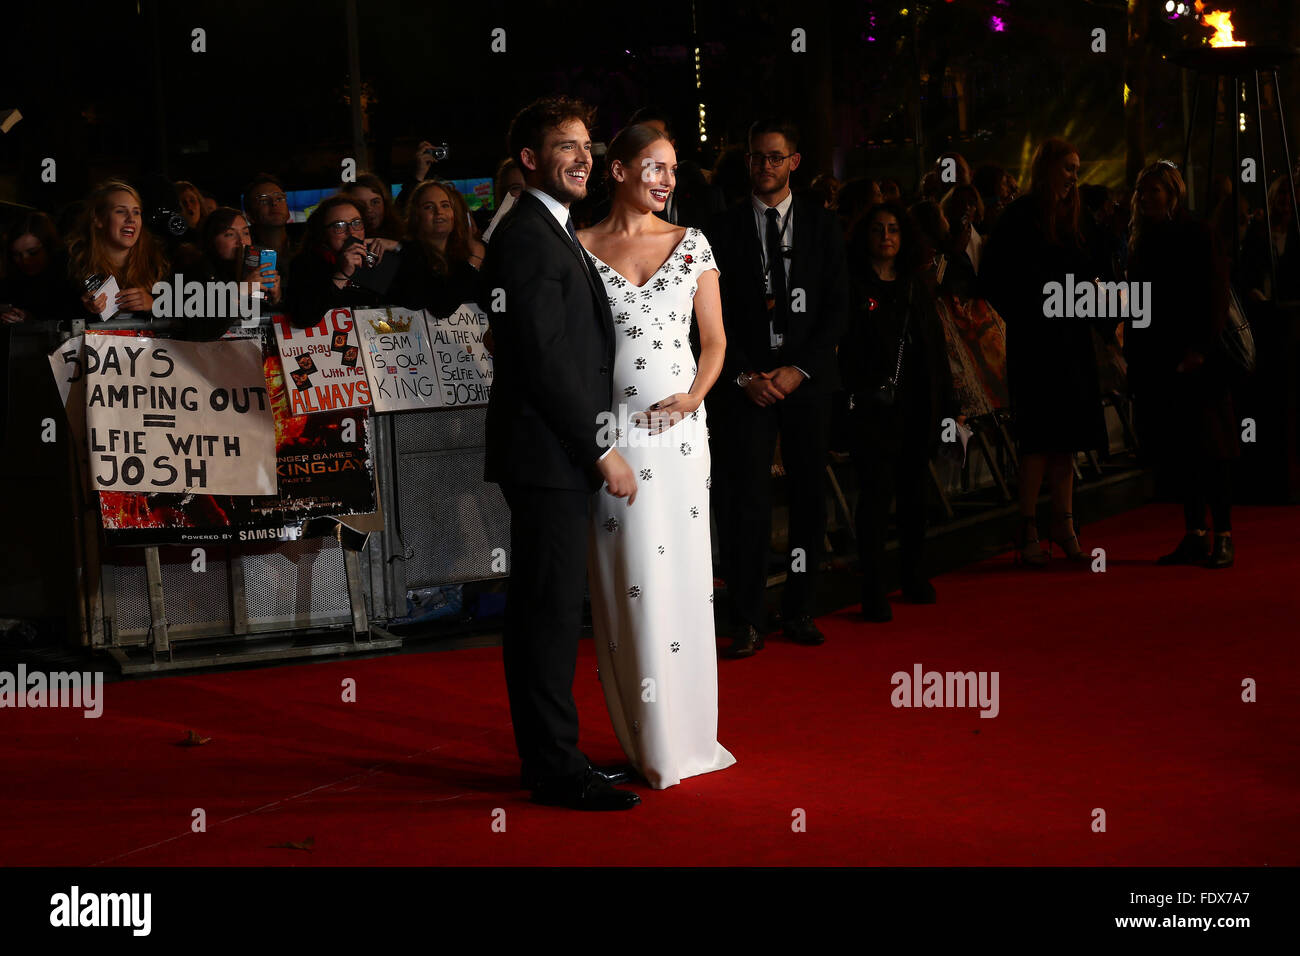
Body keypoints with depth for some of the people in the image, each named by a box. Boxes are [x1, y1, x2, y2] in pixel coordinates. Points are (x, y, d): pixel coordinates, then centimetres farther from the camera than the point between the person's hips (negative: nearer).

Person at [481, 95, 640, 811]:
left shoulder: (553, 232, 19)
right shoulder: (528, 237, -14)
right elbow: (546, 360, -20)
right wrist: (601, 451, -16)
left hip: (555, 457, 11)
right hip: (548, 456, -10)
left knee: (545, 611, 15)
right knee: (550, 612, -4)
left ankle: (550, 757, 23)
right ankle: (556, 771, 3)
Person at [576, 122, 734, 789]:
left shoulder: (691, 245, 8)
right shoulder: (579, 250, 3)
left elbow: (714, 338, 10)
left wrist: (695, 395, -7)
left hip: (680, 427, 2)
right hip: (612, 431, -2)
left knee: (684, 573, 3)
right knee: (628, 580, -1)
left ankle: (689, 733, 16)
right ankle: (645, 741, 9)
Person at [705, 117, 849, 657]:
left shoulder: (822, 226, 9)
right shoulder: (725, 229, 7)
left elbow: (837, 306, 4)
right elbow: (716, 313, 4)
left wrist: (799, 369, -6)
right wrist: (745, 375, -7)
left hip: (807, 379, 1)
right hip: (747, 383, -1)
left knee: (808, 495, 3)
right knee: (746, 499, -7)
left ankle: (799, 611, 14)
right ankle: (747, 621, -4)